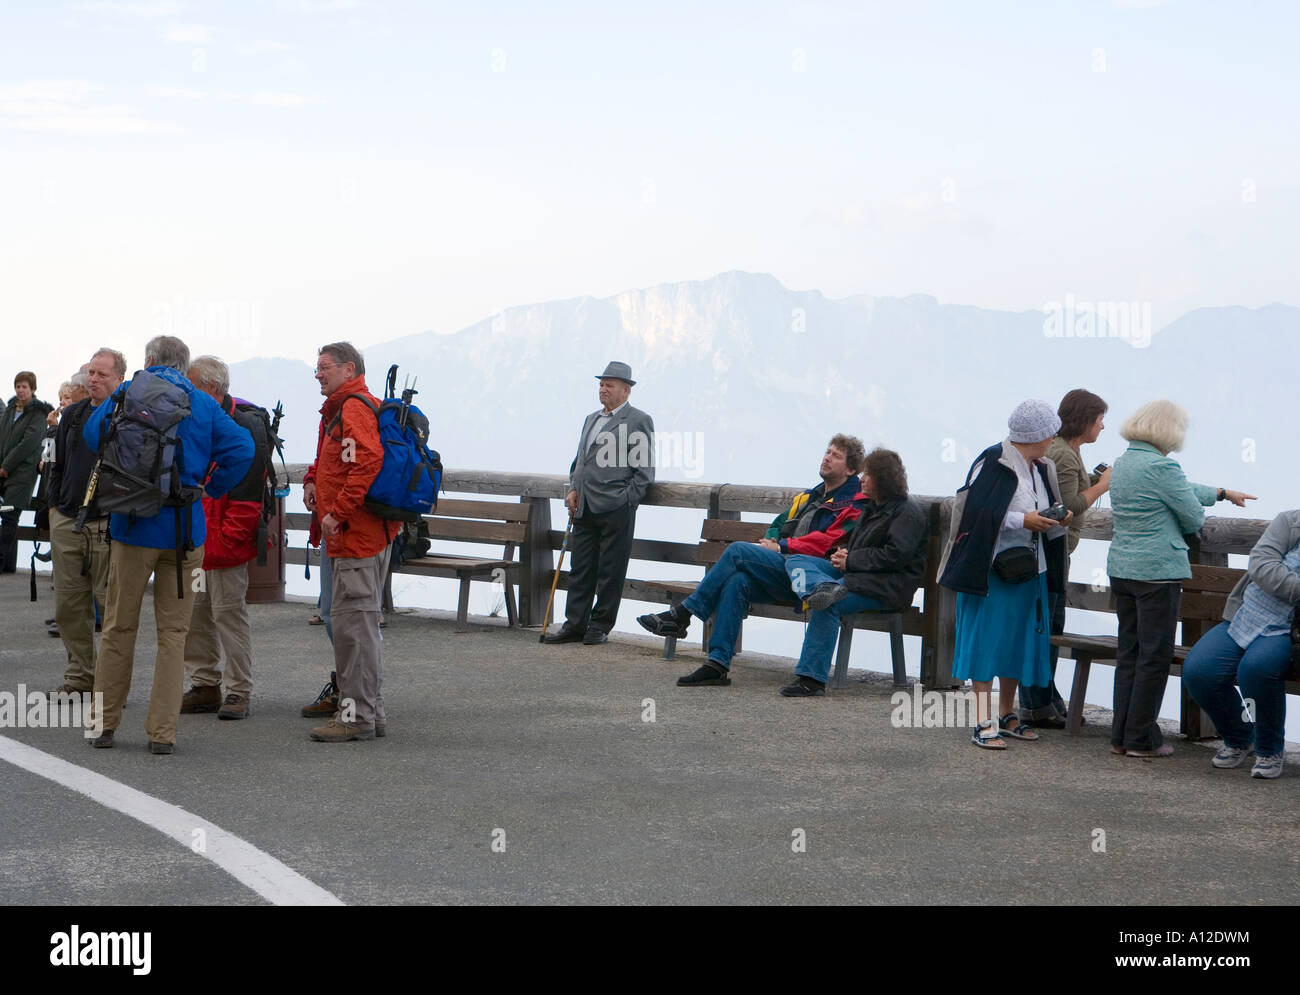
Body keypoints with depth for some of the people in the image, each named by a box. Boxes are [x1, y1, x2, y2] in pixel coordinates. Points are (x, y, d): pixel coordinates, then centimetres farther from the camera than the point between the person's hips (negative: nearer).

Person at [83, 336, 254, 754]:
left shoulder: (131, 392, 2)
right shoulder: (204, 405, 5)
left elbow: (95, 432, -7)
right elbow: (240, 448, -7)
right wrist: (210, 489, 4)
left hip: (134, 524, -1)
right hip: (186, 528, 1)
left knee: (119, 627, 10)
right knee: (173, 633, 7)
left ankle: (103, 724, 16)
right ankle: (162, 732, 4)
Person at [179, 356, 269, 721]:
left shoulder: (243, 428, -12)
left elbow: (247, 492, -16)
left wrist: (226, 539, -17)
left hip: (223, 542, -8)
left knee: (228, 612, -4)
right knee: (193, 613, 10)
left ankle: (239, 692, 3)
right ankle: (204, 686, 19)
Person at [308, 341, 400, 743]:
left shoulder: (355, 408, -14)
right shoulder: (338, 410, 20)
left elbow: (367, 462, -27)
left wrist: (338, 512, -24)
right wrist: (315, 482, 18)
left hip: (355, 535, -11)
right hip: (370, 534, 11)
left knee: (350, 620, -9)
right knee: (362, 621, 15)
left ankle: (357, 714, -7)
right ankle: (371, 710, 20)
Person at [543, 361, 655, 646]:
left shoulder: (638, 421, -1)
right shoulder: (591, 419, 21)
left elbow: (644, 469, -4)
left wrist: (625, 500, -10)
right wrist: (573, 489, 11)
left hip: (616, 508, -7)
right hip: (585, 507, 7)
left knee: (610, 571, -1)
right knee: (580, 569, 7)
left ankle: (600, 626, 6)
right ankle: (575, 624, 12)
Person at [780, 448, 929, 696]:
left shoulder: (909, 512, -6)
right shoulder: (871, 507, 24)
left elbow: (897, 555, -17)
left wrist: (850, 561, -15)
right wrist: (842, 551, 5)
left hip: (888, 587, -10)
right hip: (853, 574, 10)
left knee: (829, 605, -33)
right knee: (796, 561, -4)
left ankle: (812, 678, -33)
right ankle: (825, 587, -40)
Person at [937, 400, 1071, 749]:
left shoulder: (1041, 469, 15)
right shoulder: (993, 463, -11)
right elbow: (975, 511, -18)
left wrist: (1057, 521, 0)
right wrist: (1022, 520, -21)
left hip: (1029, 570, 8)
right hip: (992, 568, -8)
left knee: (1019, 639, 10)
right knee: (987, 639, -7)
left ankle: (1007, 715, 21)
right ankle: (983, 722, -6)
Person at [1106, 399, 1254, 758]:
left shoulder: (1121, 463, 11)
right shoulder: (1162, 466, -16)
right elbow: (1194, 519, -9)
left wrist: (1222, 493, 34)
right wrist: (1198, 517, 15)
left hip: (1121, 568, 8)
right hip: (1158, 570, -8)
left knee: (1128, 652, 13)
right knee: (1155, 655, 0)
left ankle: (1121, 735, 16)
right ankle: (1141, 739, 4)